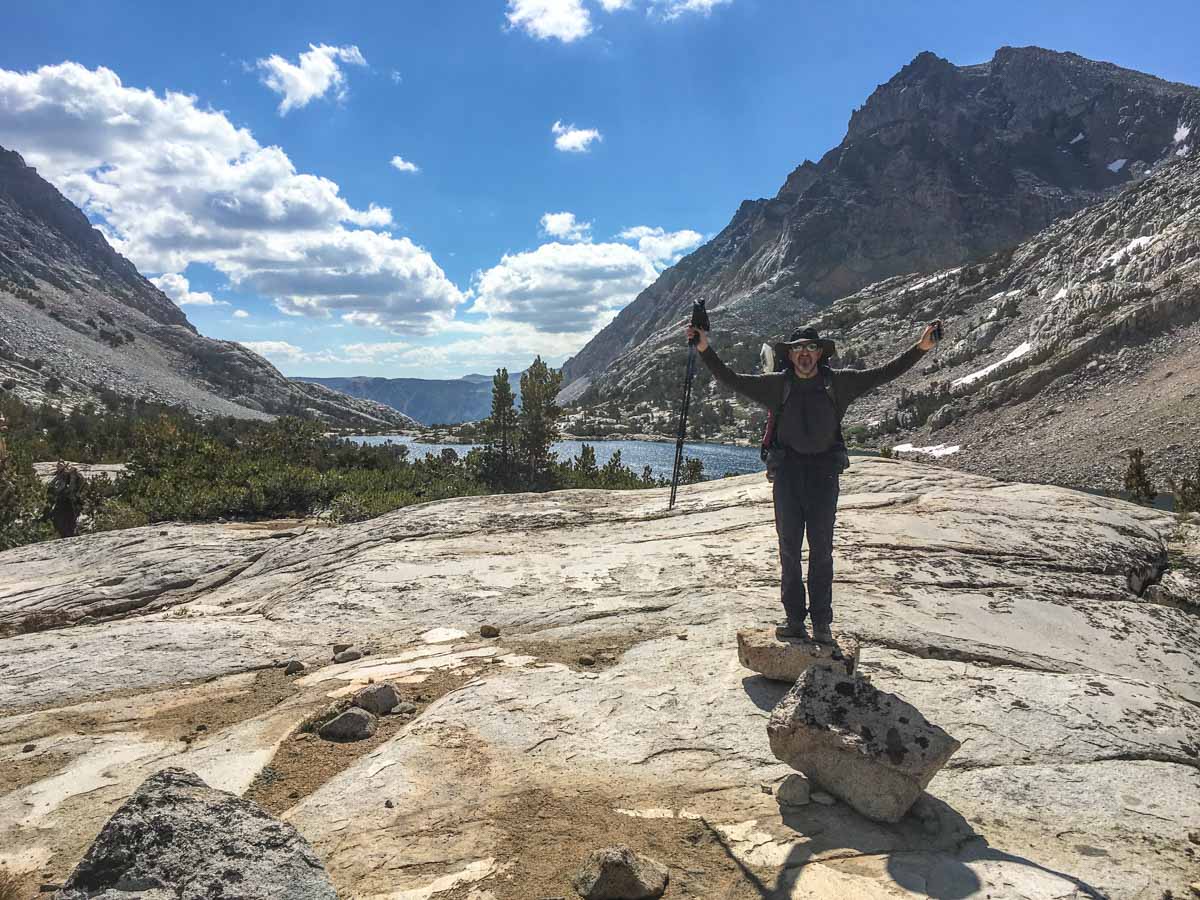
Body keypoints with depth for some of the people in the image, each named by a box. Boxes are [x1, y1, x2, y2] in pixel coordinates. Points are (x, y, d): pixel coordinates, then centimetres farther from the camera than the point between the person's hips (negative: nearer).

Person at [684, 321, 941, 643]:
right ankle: (794, 619, 11)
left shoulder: (838, 382, 7)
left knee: (821, 549, 2)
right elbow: (731, 380, 7)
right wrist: (705, 350, -1)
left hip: (824, 471, 0)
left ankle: (821, 622, 9)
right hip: (787, 471, 1)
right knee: (789, 548, 3)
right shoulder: (777, 384, 7)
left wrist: (920, 348, 0)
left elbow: (884, 373, 8)